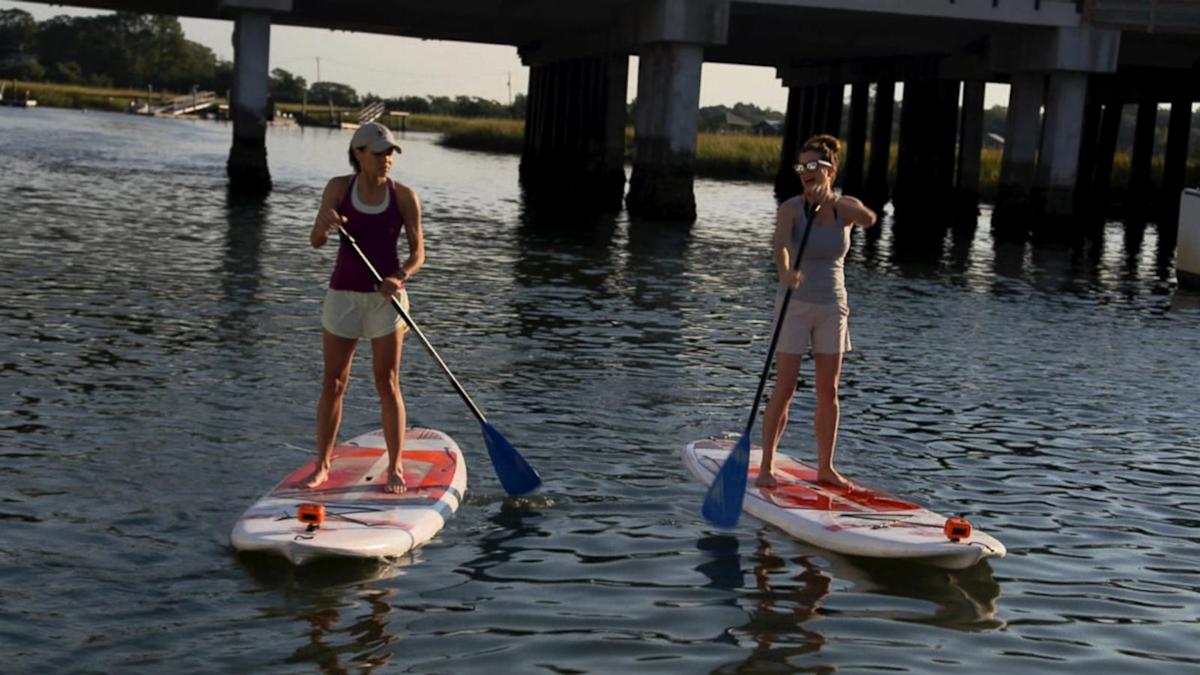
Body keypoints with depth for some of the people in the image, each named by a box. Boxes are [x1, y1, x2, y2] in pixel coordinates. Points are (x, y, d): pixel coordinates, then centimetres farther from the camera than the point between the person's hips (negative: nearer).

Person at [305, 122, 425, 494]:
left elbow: (417, 251, -2)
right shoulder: (339, 188, -2)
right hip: (343, 293, 1)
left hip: (386, 295, -1)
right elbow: (315, 242, -4)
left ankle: (395, 467, 7)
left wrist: (400, 278, -21)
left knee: (387, 383, -1)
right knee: (333, 382, 6)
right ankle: (322, 464, 16)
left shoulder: (404, 197, -5)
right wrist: (324, 223, -27)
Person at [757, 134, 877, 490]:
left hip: (832, 306, 3)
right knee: (784, 390, -5)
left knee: (828, 391, 8)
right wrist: (785, 273, -49)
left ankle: (825, 467, 18)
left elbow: (869, 219, -22)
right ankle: (766, 468, 1)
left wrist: (828, 198, -33)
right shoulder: (790, 208, -9)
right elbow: (779, 243, -28)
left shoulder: (845, 207, 1)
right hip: (795, 304, -3)